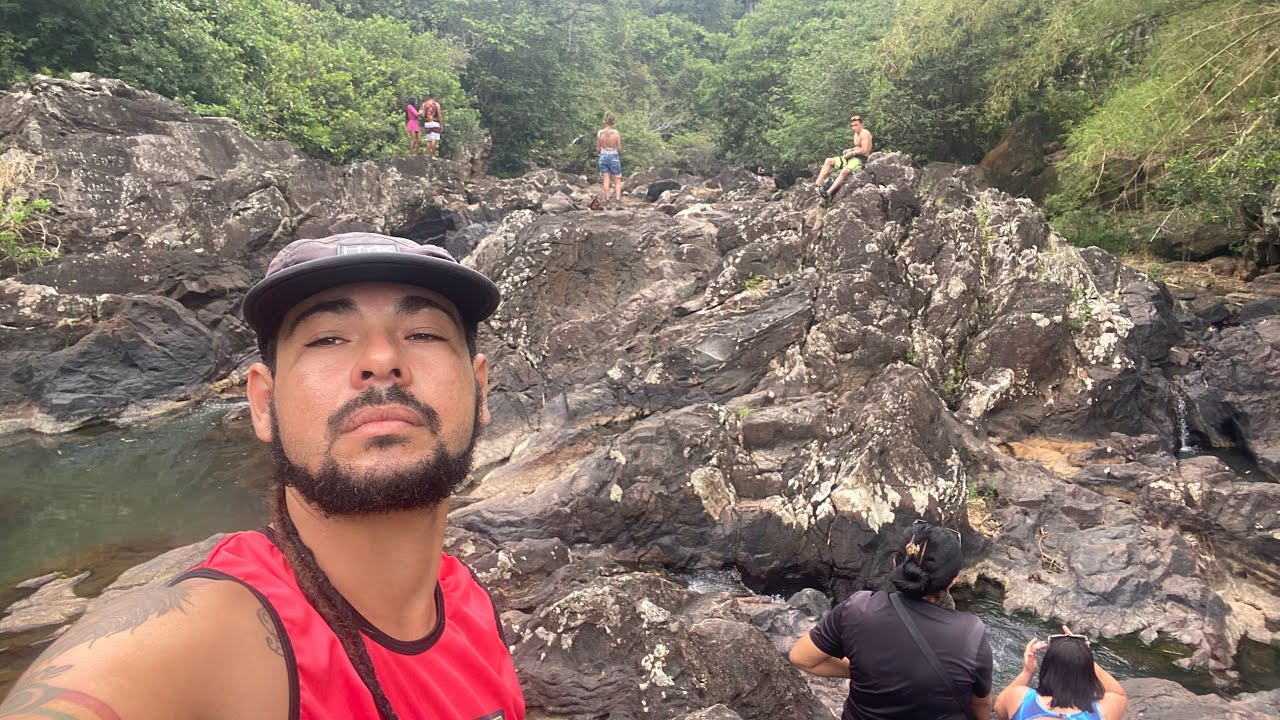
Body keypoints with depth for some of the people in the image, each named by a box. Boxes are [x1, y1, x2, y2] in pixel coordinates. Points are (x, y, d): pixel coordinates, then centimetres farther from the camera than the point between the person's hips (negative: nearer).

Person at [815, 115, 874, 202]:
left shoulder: (864, 133, -10)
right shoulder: (856, 134, 18)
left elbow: (864, 150, -18)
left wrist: (851, 153, -12)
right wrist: (849, 150, 7)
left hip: (861, 159, -10)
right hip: (853, 157, 10)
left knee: (844, 171, -37)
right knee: (828, 161, -1)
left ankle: (828, 193, -45)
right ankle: (818, 184, -15)